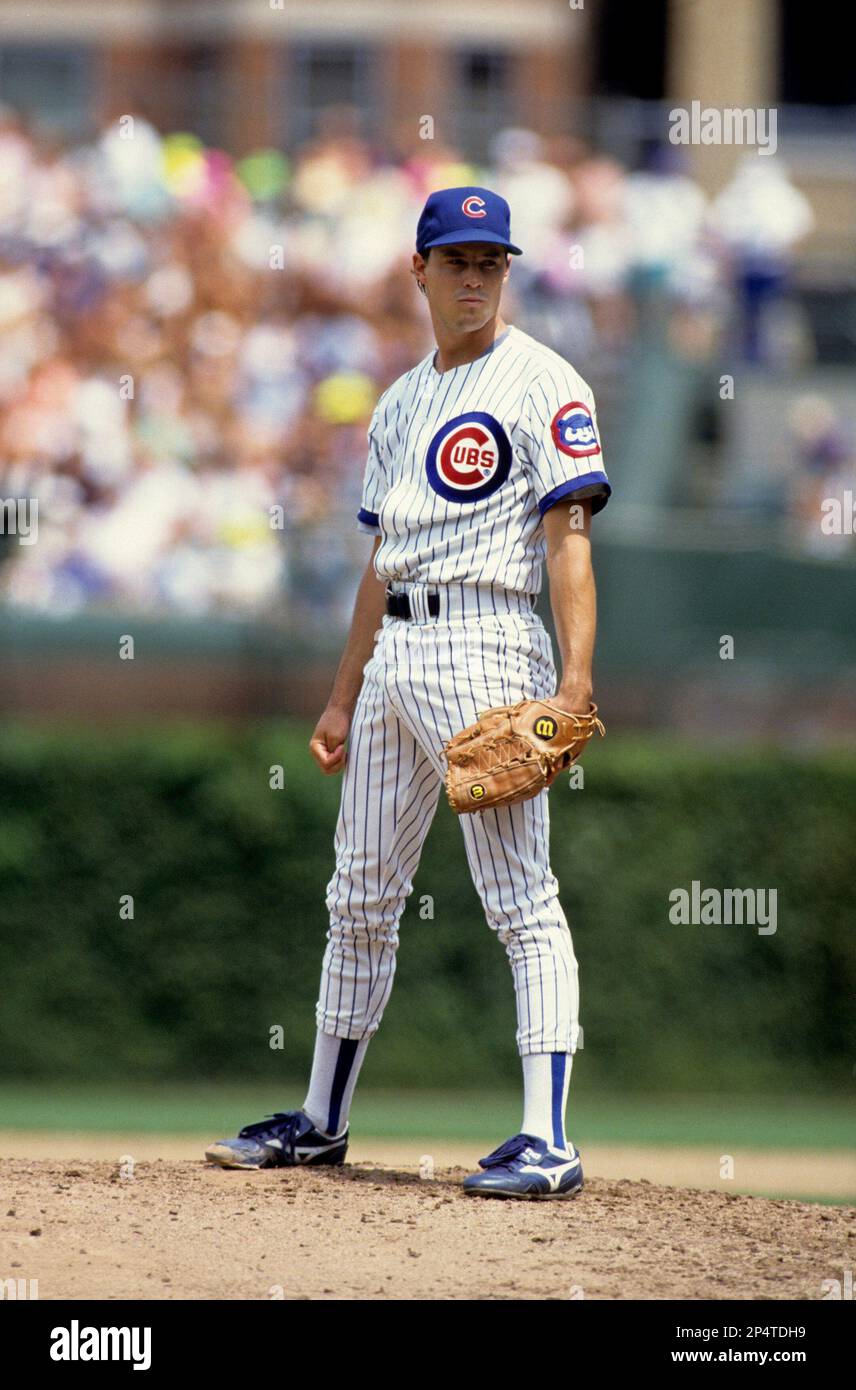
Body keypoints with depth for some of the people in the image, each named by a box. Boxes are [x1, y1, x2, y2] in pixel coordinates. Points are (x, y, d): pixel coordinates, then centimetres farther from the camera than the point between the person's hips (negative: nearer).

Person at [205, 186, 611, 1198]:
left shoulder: (539, 383, -3)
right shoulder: (401, 403, 20)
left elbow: (568, 540, -11)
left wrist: (575, 678, -21)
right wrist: (342, 697, 21)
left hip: (486, 645, -8)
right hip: (392, 657, 8)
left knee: (520, 898, -12)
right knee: (359, 896, 13)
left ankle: (547, 1142, -17)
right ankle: (323, 1121, 25)